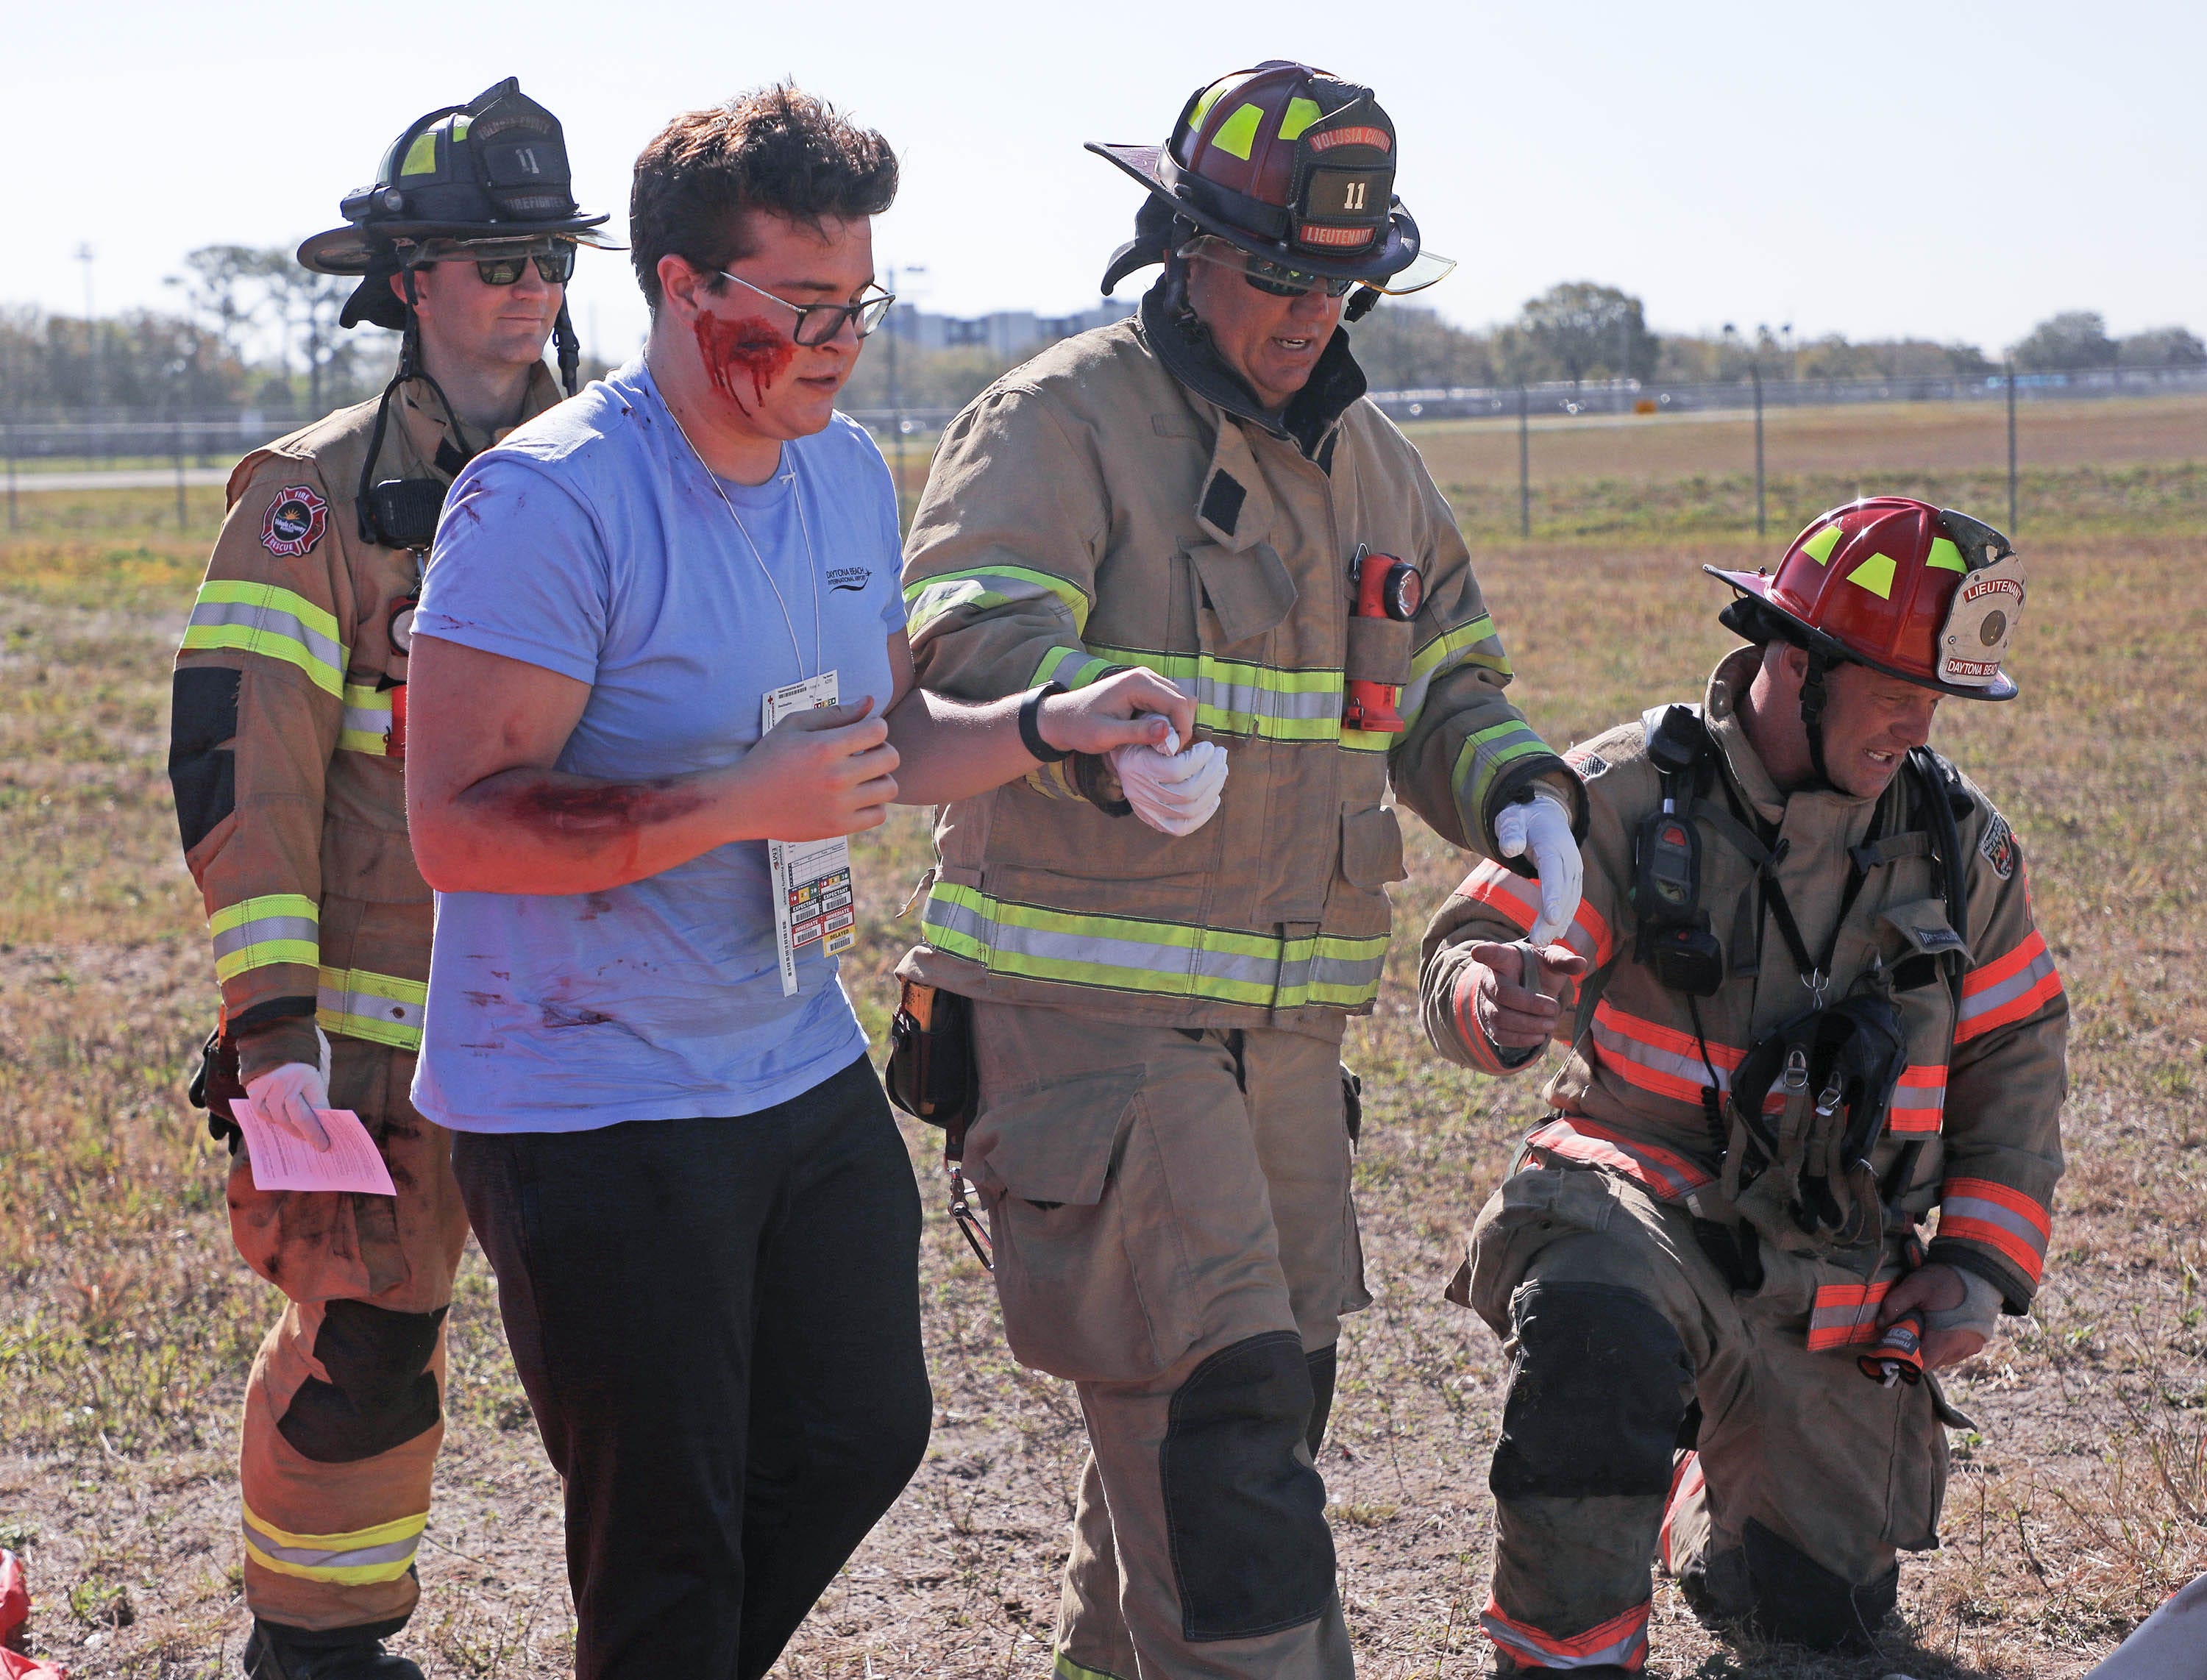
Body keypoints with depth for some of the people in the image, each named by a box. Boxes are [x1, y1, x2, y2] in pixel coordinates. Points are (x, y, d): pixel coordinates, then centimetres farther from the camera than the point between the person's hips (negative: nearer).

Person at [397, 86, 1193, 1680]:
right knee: (664, 1534, 1)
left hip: (803, 1061, 8)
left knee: (863, 1433, 19)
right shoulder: (548, 502, -20)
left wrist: (1044, 727, 0)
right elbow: (457, 825, -24)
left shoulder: (851, 474, 6)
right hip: (595, 1104, -8)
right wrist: (743, 803, -29)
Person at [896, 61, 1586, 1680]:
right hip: (1090, 1008, -8)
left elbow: (1446, 686, 19)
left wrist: (1522, 792, -4)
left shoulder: (1369, 464, 13)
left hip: (1286, 1024, 8)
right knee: (1215, 1388, -14)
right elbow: (973, 638, -25)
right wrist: (1112, 737, -46)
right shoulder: (1059, 425, -11)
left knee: (1265, 1391, 18)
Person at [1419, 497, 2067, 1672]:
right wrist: (1496, 998, -38)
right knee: (1600, 1328, -41)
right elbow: (1464, 957, -12)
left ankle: (1706, 1498, 49)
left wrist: (1981, 1262, 1)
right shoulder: (1627, 795, -9)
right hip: (1647, 1200, -4)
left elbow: (2015, 1058, 12)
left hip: (1835, 1290, 5)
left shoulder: (1958, 842, 4)